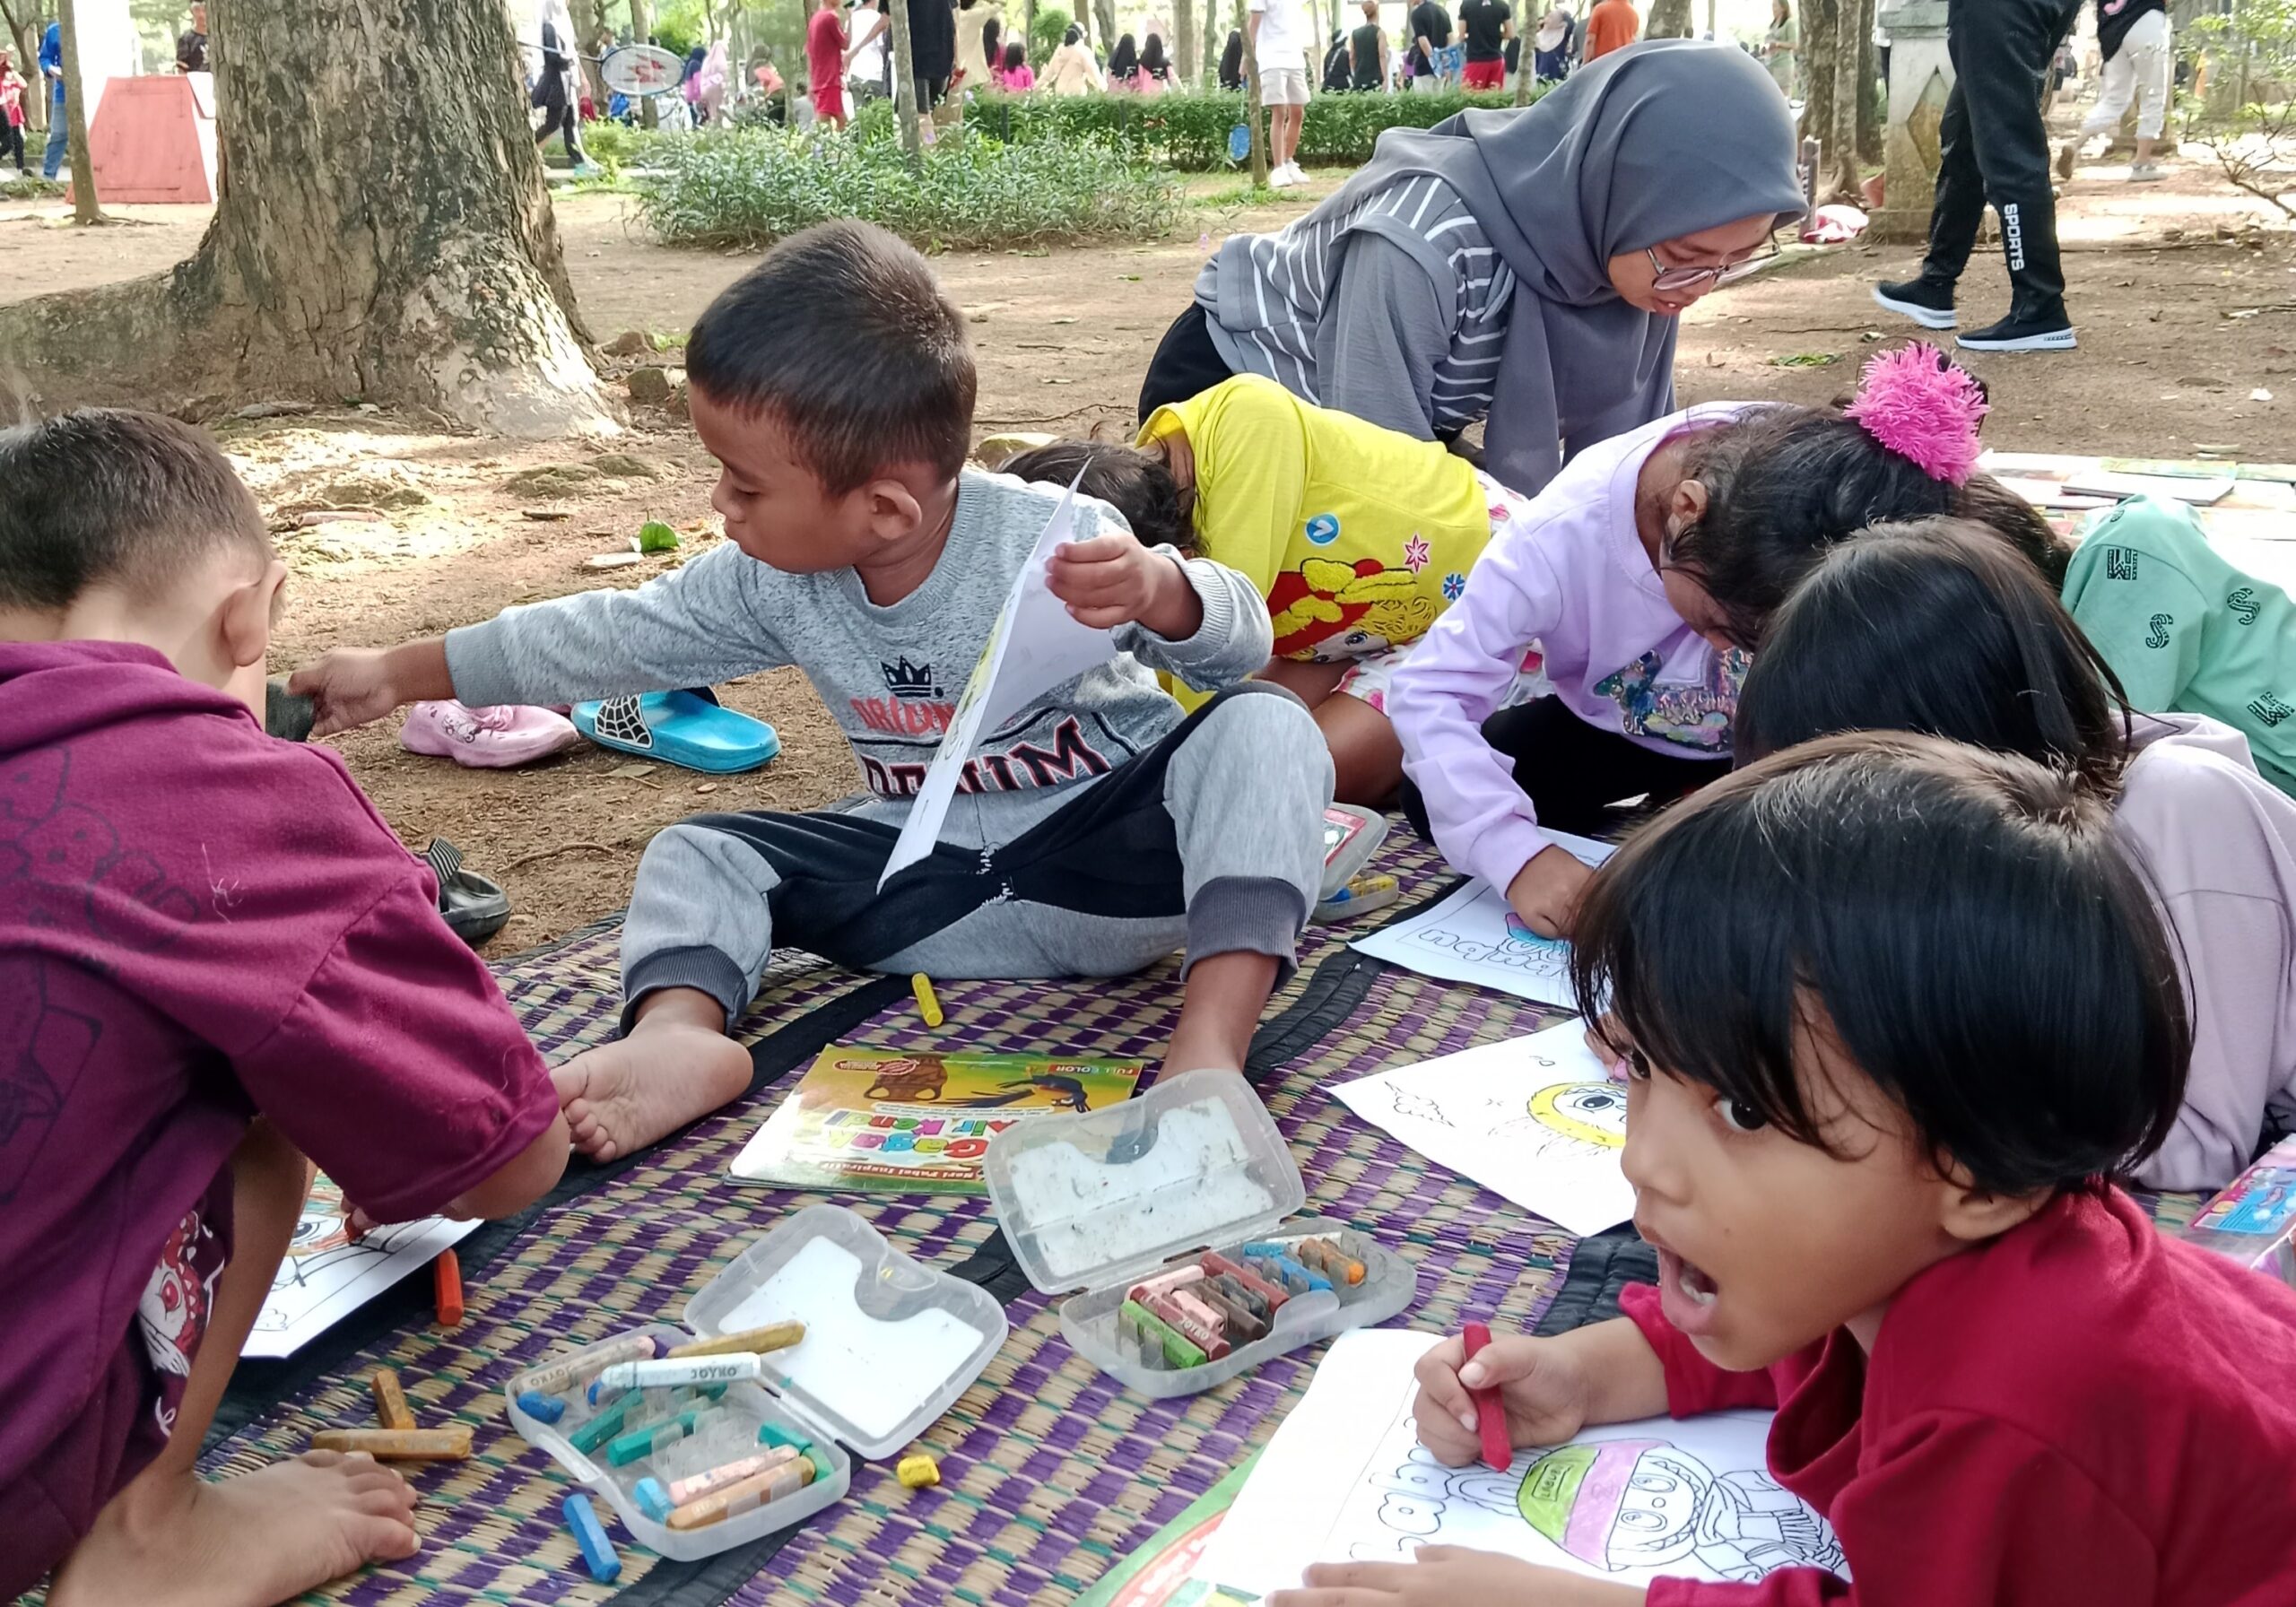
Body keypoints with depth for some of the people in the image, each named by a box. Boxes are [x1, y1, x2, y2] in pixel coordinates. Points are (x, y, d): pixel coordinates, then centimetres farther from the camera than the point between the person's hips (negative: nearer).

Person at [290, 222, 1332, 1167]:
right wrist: (397, 677, 12)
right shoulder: (776, 582, -5)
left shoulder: (1051, 544, -21)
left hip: (1114, 859, -5)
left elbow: (1243, 643, -21)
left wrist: (1156, 593, -45)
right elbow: (611, 638, 6)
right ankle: (677, 1033, -36)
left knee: (1265, 731, -32)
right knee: (701, 854, -5)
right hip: (938, 885, 5)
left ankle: (1207, 1046, -44)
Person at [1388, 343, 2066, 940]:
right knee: (1433, 797, -21)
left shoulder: (1840, 547, -33)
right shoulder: (1568, 532, -35)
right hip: (1614, 728, 0)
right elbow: (1430, 691, -35)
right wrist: (1516, 852, -46)